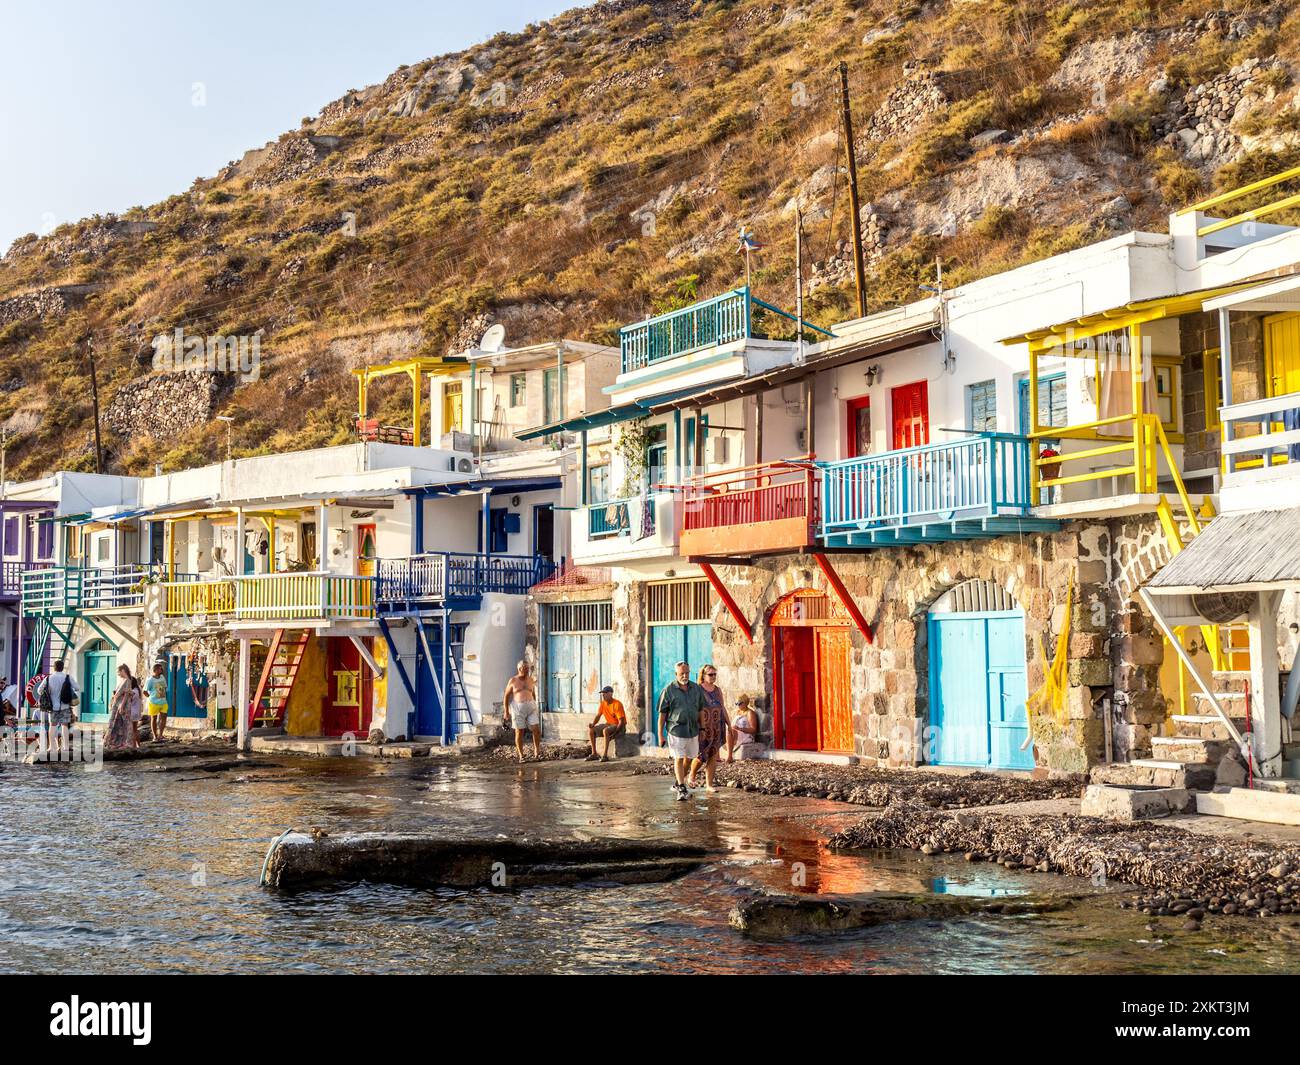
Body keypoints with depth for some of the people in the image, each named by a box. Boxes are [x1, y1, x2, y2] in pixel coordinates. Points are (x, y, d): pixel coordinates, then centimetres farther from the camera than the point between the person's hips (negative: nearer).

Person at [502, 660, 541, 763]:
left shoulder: (530, 680, 9)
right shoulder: (513, 680, -2)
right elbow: (506, 696, 2)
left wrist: (534, 708, 20)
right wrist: (506, 712, -1)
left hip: (530, 708, 3)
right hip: (518, 708, -3)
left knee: (536, 730, -7)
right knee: (519, 732, 0)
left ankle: (537, 752, 9)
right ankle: (521, 756, 10)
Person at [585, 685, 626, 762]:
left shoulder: (617, 704, -20)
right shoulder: (603, 704, 2)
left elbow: (621, 721, -22)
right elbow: (598, 716, 6)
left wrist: (614, 733, -30)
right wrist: (592, 724, -15)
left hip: (619, 726, -8)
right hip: (609, 724, 8)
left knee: (605, 730, -37)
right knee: (591, 730, -9)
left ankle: (605, 755, -33)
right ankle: (593, 754, -6)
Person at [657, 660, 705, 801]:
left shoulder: (696, 688, 7)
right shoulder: (669, 690, -6)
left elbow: (700, 710, 14)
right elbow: (662, 714, -4)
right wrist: (660, 735, -7)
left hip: (693, 730, 5)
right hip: (676, 730, -5)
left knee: (688, 758, 14)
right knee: (678, 759, -10)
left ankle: (677, 783, 32)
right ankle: (681, 790, -11)